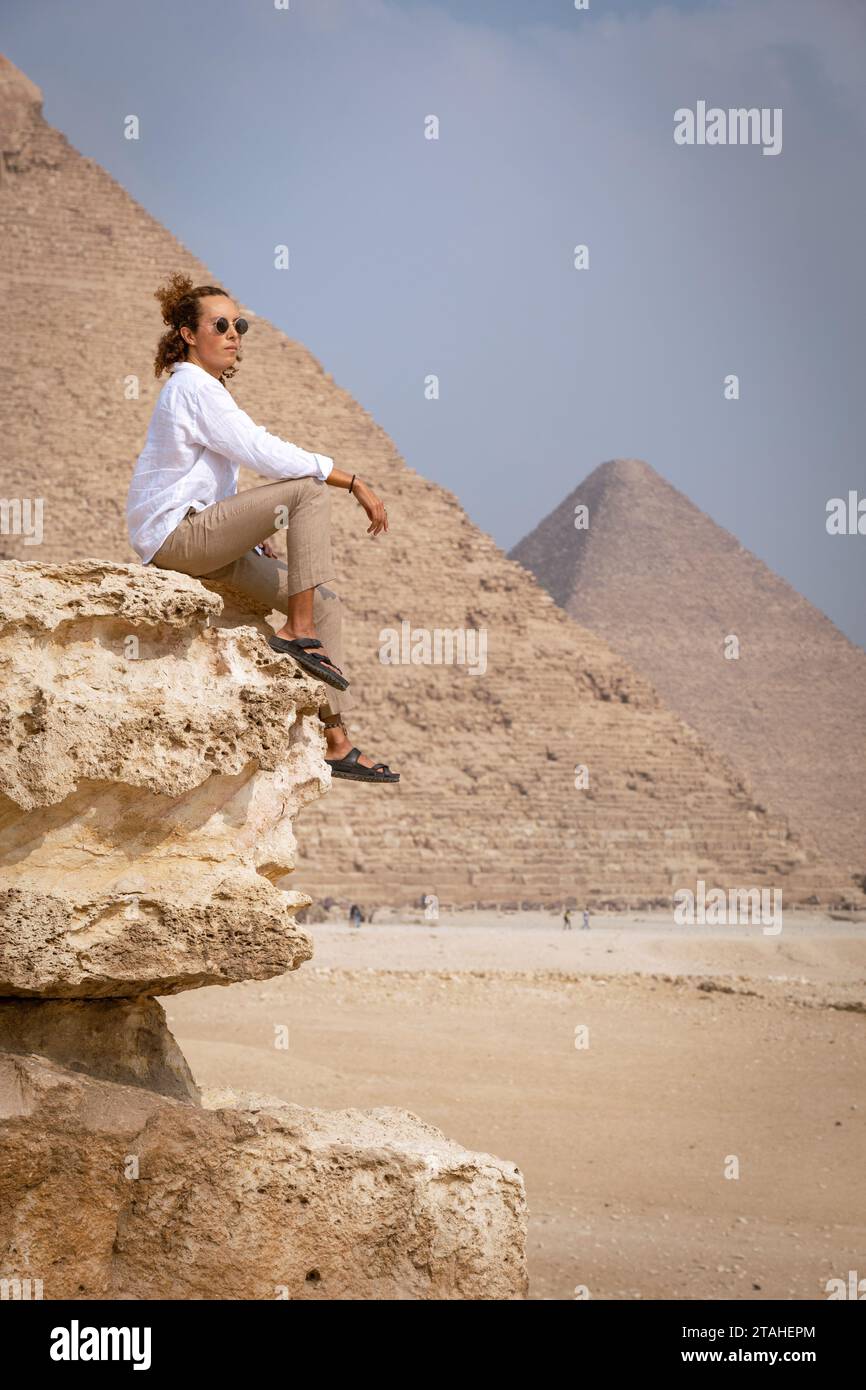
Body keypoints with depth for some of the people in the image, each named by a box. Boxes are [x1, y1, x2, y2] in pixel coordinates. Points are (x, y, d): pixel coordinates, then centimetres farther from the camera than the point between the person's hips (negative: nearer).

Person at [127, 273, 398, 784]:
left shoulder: (209, 388, 18)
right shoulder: (194, 387, -15)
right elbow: (268, 455, -23)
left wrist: (257, 532, 12)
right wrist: (355, 482, -20)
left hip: (202, 537, 10)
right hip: (174, 534, -10)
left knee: (325, 602, 4)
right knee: (309, 490, -21)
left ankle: (337, 741, 2)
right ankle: (298, 632, -18)